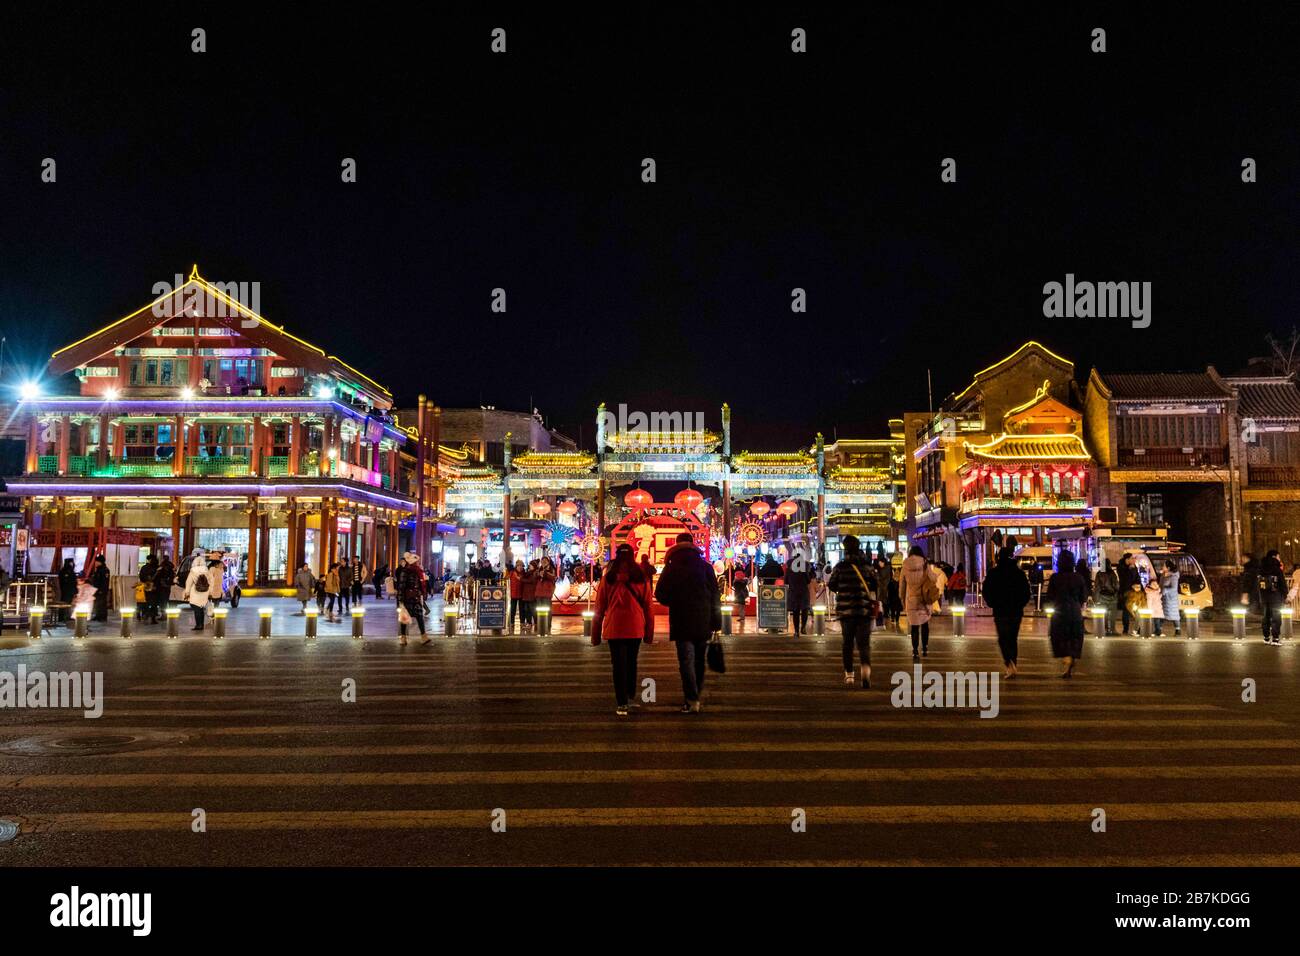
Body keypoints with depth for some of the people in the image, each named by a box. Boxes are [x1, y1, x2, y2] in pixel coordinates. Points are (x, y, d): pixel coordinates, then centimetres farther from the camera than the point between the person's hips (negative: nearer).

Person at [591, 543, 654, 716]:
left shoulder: (608, 577, -2)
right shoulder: (641, 578, 0)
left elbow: (600, 605, 0)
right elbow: (647, 605, 2)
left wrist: (596, 632, 6)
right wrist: (649, 631, 8)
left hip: (614, 627, -1)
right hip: (636, 627, 1)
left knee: (619, 664, 4)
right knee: (631, 661, 20)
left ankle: (622, 704, 0)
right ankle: (631, 696, 29)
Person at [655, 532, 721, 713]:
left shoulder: (671, 568, -2)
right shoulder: (705, 567, 3)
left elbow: (659, 595, -2)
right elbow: (715, 596, 0)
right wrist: (716, 623, 3)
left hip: (681, 622, -3)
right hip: (703, 622, 3)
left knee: (686, 660, -4)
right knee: (699, 660, 14)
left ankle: (692, 700, -13)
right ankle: (696, 695, 24)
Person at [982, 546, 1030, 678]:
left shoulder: (993, 574, -6)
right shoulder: (1020, 573, 1)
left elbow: (986, 592, -3)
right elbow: (1027, 593, 3)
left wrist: (992, 604, 11)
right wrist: (1020, 605, 15)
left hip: (1000, 612, -3)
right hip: (1017, 611, 3)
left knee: (1003, 639, -1)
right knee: (1013, 639, 13)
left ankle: (1010, 665, -20)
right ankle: (1013, 667, 17)